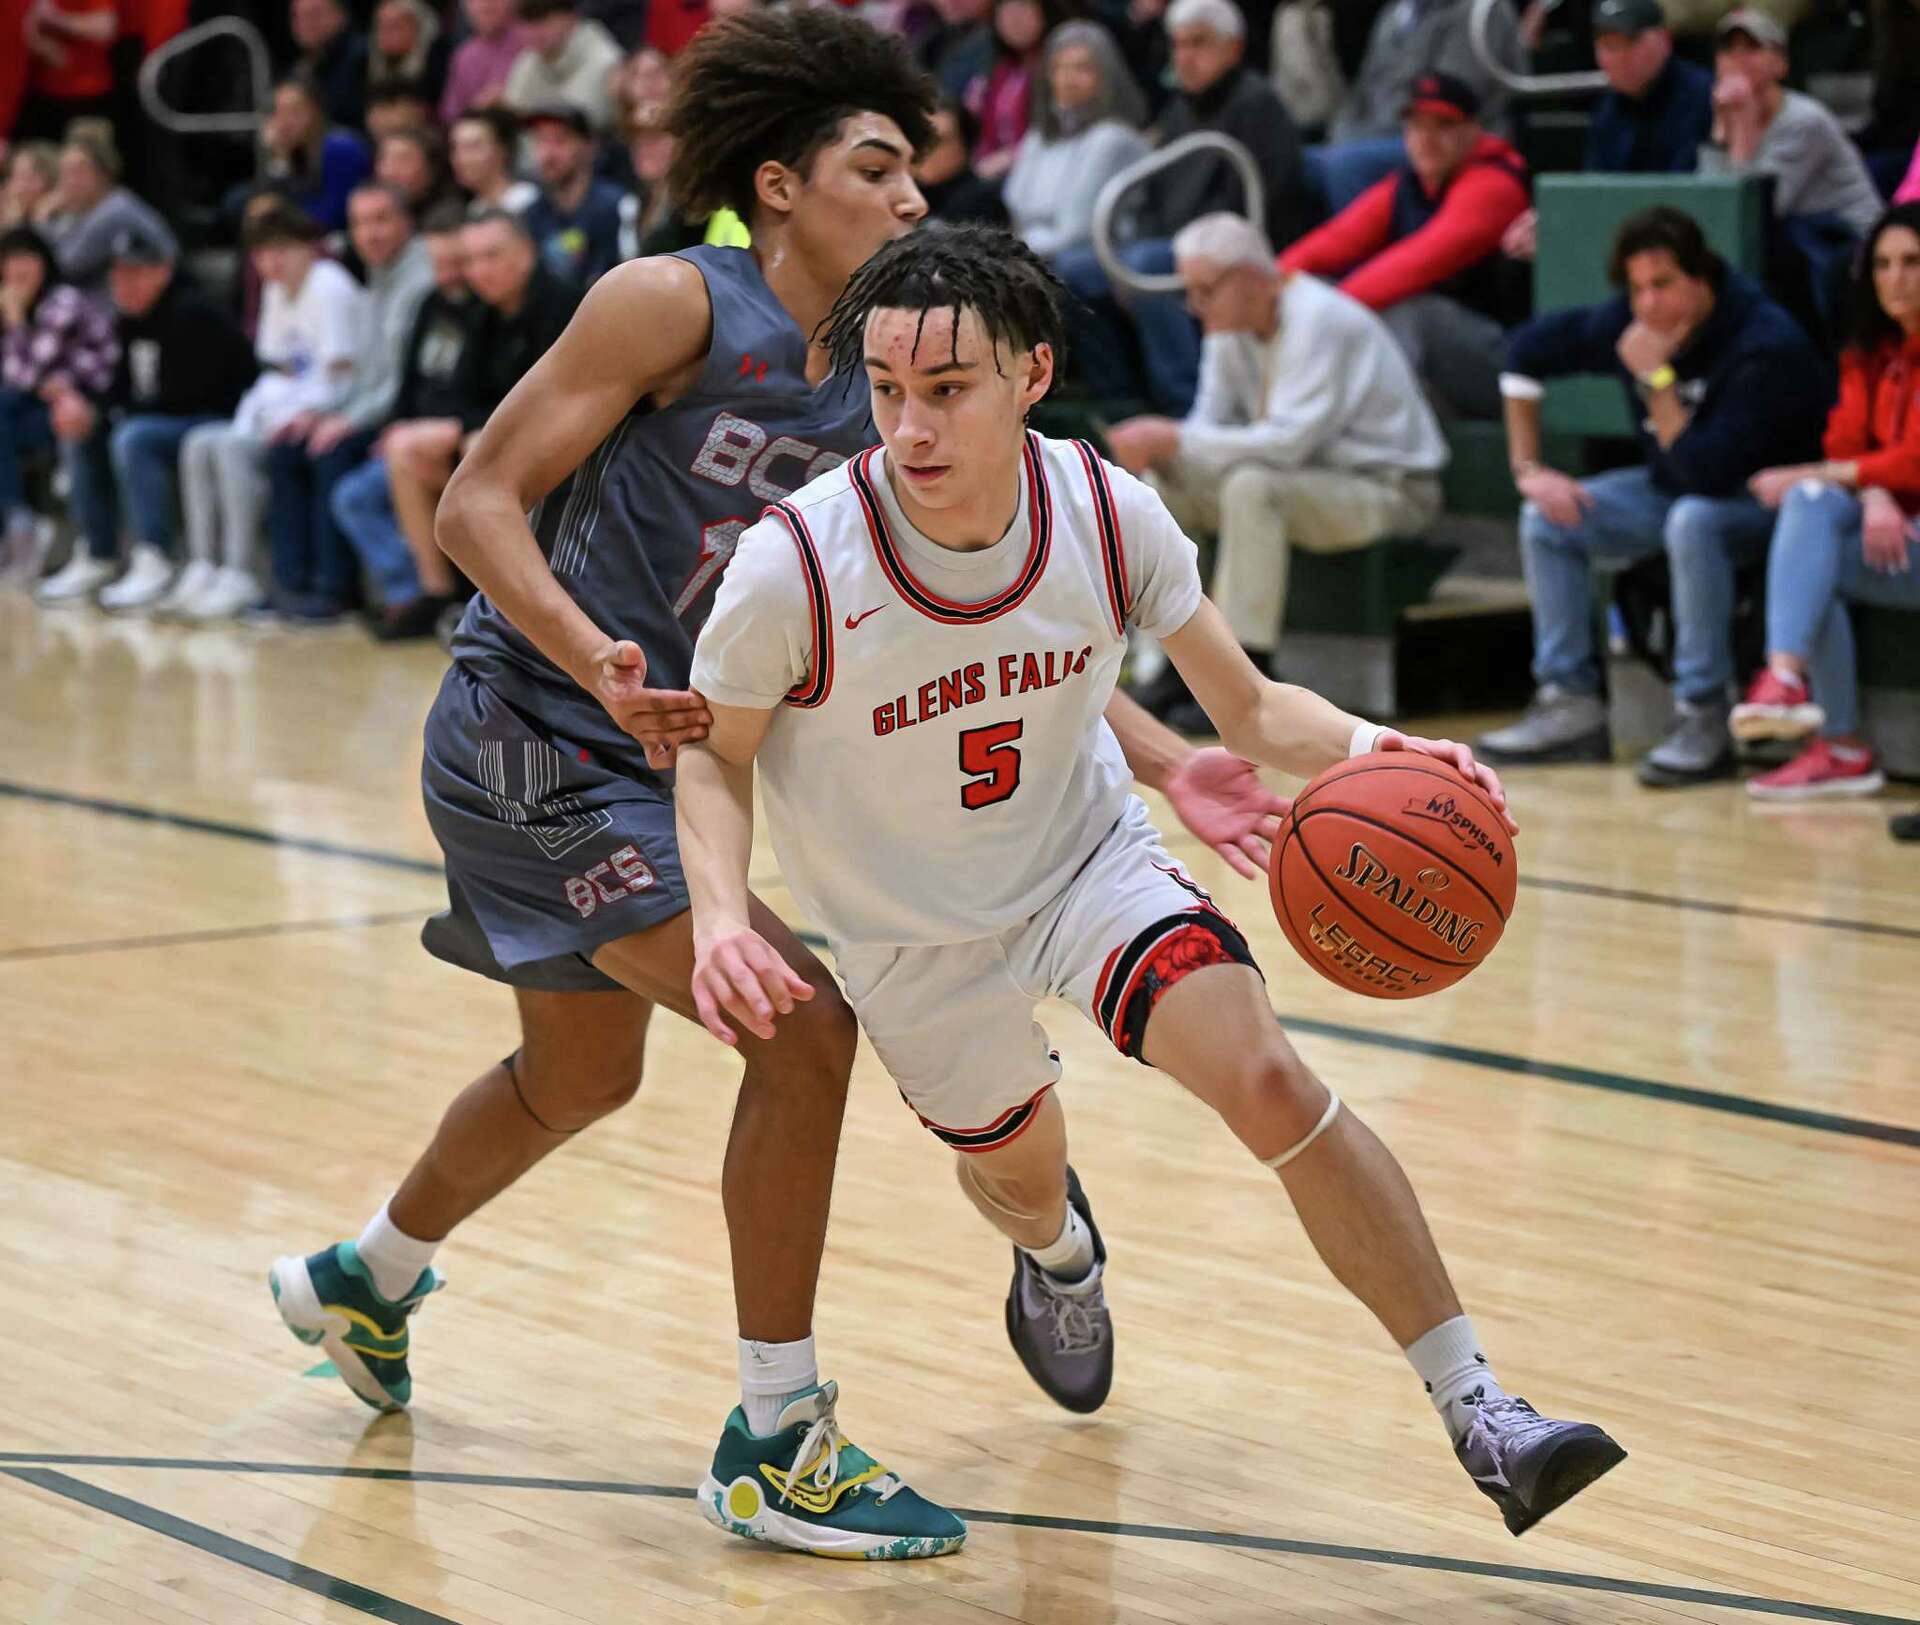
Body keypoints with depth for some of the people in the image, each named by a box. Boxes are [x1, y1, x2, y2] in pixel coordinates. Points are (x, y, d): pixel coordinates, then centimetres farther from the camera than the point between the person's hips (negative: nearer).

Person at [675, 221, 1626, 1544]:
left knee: (1269, 1082, -22)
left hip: (1093, 861, 0)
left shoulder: (1107, 514, -21)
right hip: (915, 928, 0)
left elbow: (1247, 704, -10)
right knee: (1021, 1174, 19)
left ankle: (1477, 1408, -14)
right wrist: (721, 915, -29)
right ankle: (1060, 1252, 62)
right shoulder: (795, 566, -28)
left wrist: (1364, 748, -31)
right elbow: (717, 752, -11)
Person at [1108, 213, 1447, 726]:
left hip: (1387, 490, -9)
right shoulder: (1231, 323, 3)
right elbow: (1211, 425, 6)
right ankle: (1178, 663, -5)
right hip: (1306, 478, 9)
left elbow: (1288, 441, -32)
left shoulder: (1315, 319, -23)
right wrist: (1159, 447, -18)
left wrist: (1174, 439, -31)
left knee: (1250, 486, -35)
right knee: (1159, 485, -5)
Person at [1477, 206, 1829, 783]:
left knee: (1693, 520, -38)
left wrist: (1656, 378, -33)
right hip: (1673, 489, 7)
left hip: (1764, 499, -7)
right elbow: (1527, 351, 6)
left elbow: (1708, 474, -35)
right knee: (1547, 517, -7)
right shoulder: (1628, 320, -10)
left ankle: (1703, 720, -32)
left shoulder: (1768, 346, -29)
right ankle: (1569, 705, -5)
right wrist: (1527, 467, 1)